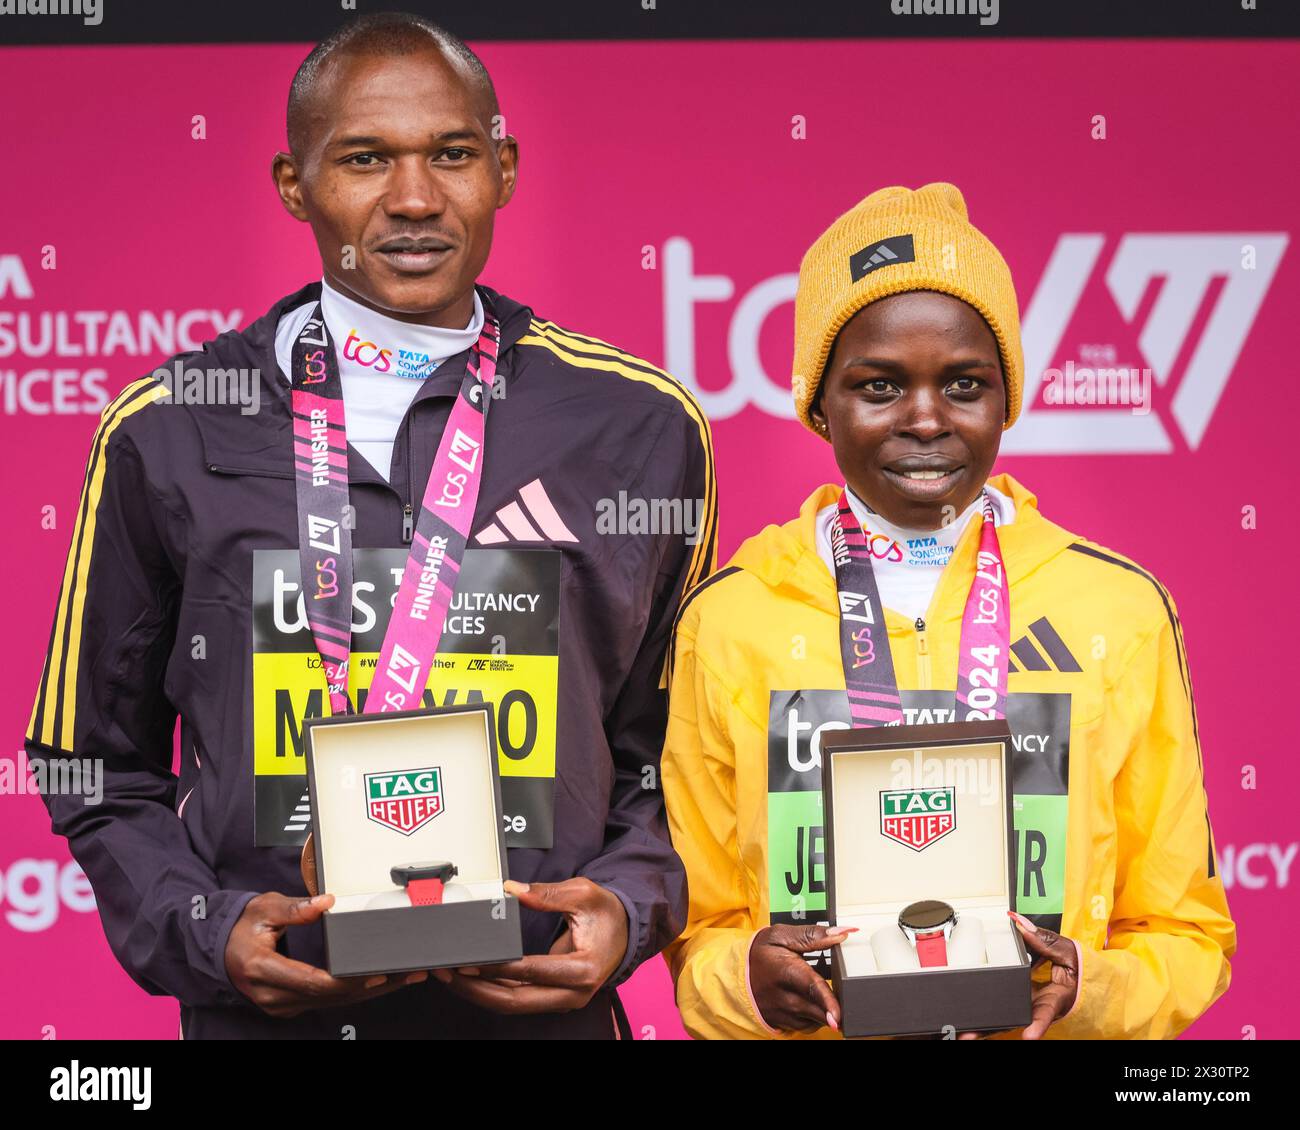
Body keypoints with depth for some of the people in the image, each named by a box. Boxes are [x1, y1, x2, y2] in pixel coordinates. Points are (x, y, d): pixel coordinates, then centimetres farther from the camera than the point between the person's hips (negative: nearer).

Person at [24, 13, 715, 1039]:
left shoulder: (643, 428, 2)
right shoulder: (166, 434, 0)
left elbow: (670, 756, 10)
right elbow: (101, 767, 6)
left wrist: (628, 909, -7)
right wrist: (207, 932, -8)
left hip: (543, 1009, 1)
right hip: (265, 1011, 0)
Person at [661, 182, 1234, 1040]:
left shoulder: (1121, 610, 4)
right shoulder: (727, 616, 4)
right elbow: (697, 934, 9)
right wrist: (744, 978, -10)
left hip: (1042, 1030, 0)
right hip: (800, 1026, 0)